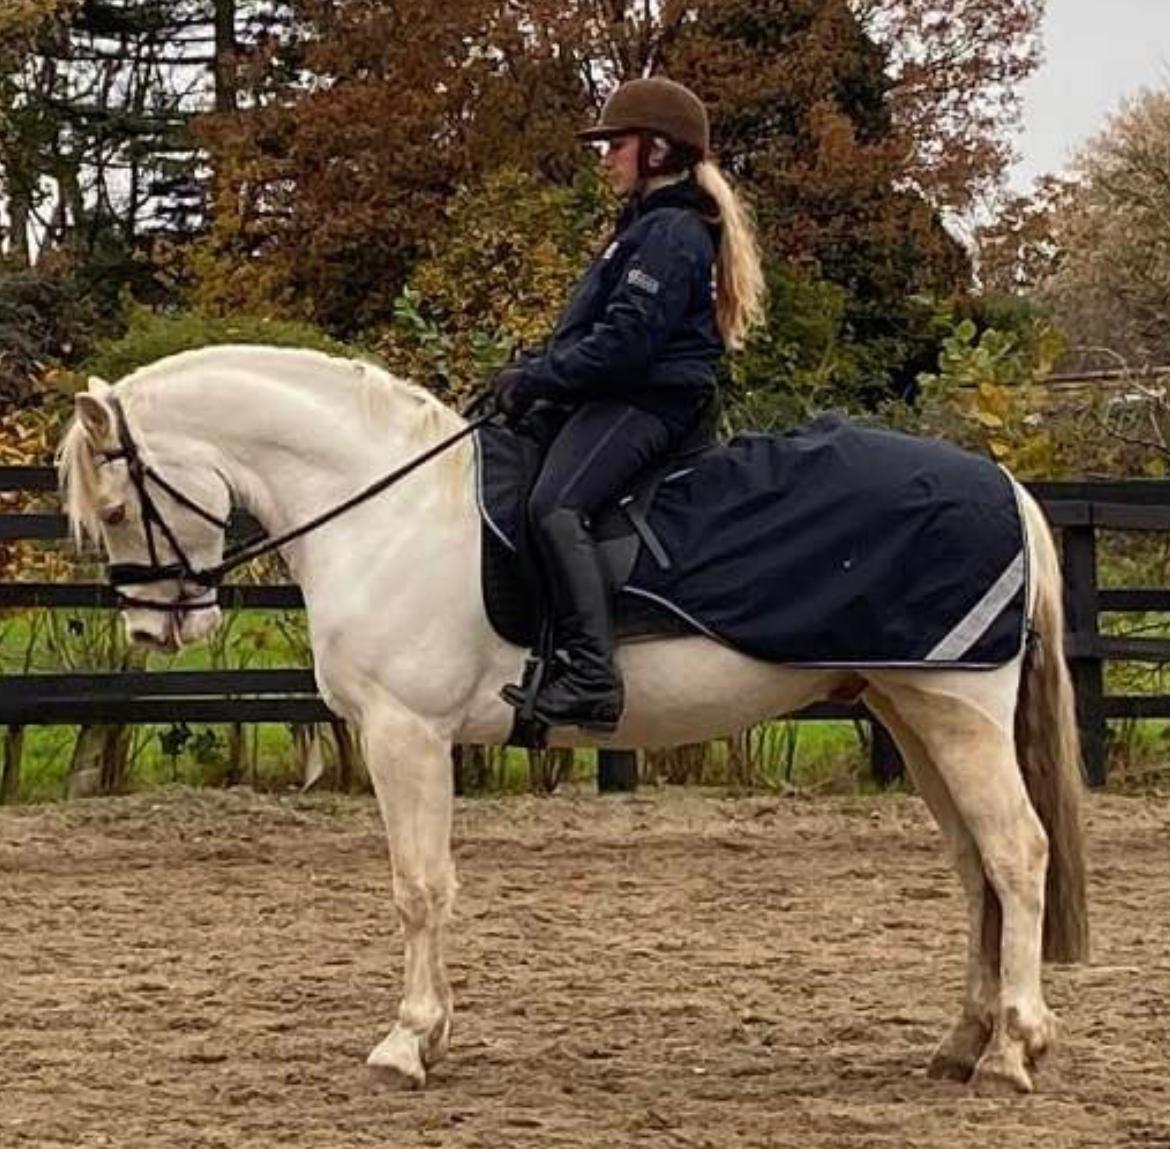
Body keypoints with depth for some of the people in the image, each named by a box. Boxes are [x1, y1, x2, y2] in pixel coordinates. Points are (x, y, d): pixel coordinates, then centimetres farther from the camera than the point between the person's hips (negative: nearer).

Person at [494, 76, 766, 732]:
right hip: (620, 399, 12)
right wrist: (536, 375, 15)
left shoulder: (670, 232, -12)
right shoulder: (653, 226, 23)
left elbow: (623, 342, -20)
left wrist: (536, 378, -14)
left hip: (643, 402, -12)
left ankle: (591, 677, -38)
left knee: (556, 504, -30)